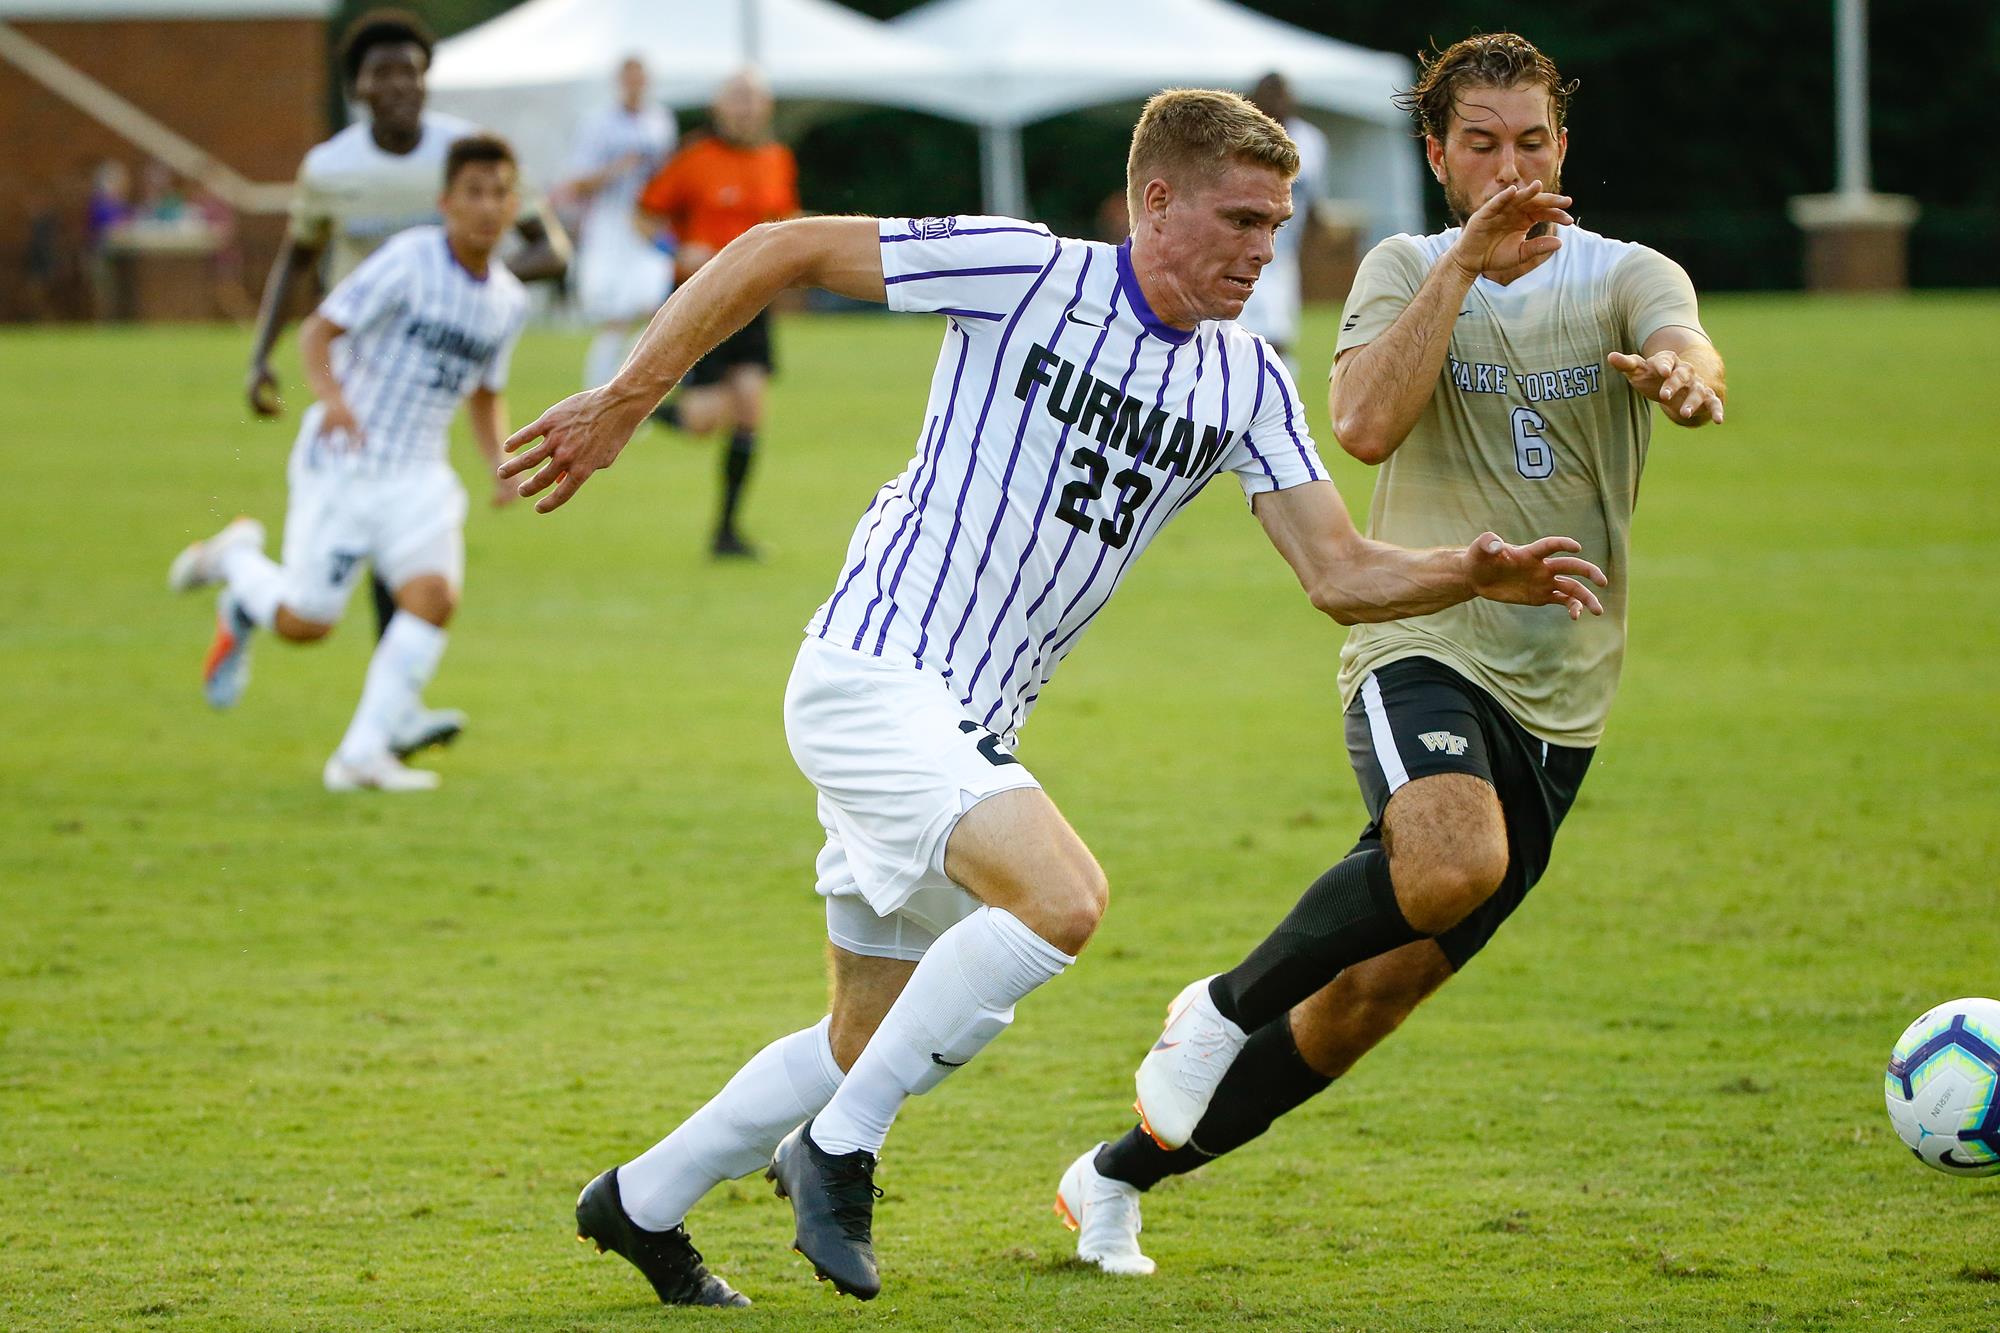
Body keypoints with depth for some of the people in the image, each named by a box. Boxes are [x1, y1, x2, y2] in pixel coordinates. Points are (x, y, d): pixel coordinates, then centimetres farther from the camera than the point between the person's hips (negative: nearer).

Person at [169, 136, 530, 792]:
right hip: (342, 462, -5)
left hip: (418, 474, 5)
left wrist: (501, 463, 5)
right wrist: (332, 395, -35)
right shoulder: (410, 260, -14)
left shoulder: (508, 302, 6)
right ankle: (238, 561, 32)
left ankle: (364, 754, -11)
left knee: (434, 595, -19)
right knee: (304, 624, -2)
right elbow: (317, 331, -16)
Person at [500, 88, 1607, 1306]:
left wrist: (1477, 573, -17)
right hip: (874, 671, -8)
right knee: (1063, 896, -28)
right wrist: (624, 405, -8)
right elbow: (780, 251, -7)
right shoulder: (1024, 275, -11)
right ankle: (839, 1151, -13)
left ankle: (643, 1204, 33)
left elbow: (1342, 574, 3)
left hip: (971, 730, 8)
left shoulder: (1246, 382, 6)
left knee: (866, 1044, 13)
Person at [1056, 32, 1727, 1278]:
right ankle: (1225, 1008, -12)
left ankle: (1119, 1177, 22)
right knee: (1453, 864, -36)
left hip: (1559, 702, 2)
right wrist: (1465, 264, -18)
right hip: (1422, 649, -2)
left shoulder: (1628, 277, 3)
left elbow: (1694, 354, -21)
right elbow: (1366, 426, -15)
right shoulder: (1405, 272, 4)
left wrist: (1686, 377, -45)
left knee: (1371, 1000, 4)